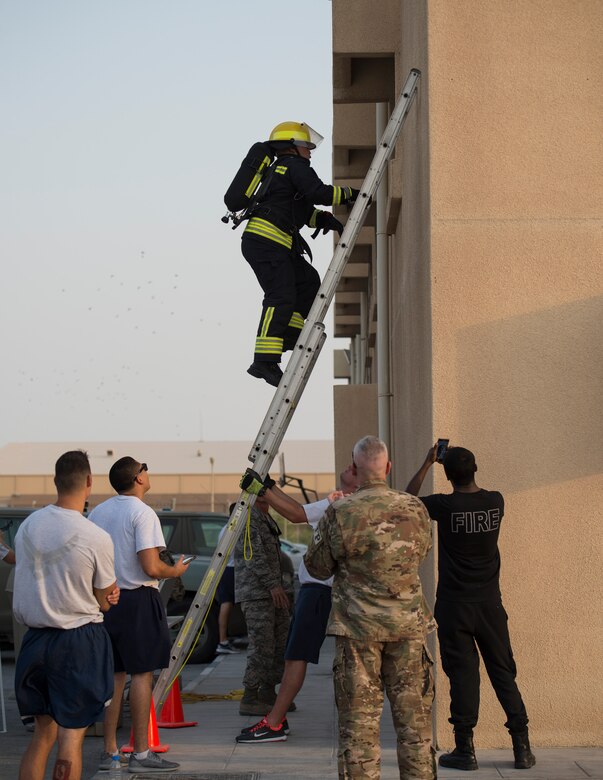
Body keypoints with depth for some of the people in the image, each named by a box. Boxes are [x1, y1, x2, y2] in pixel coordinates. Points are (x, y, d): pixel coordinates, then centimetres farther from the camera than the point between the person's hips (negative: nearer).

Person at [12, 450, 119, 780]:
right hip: (81, 642, -5)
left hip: (36, 638, 5)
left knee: (42, 733, 16)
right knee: (72, 737, 1)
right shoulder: (97, 538, -15)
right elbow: (104, 602, -5)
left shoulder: (27, 526, 0)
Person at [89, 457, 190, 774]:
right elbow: (151, 568, -18)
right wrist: (176, 570, 0)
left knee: (114, 675, 12)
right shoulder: (143, 513, -12)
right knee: (141, 674, -2)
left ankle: (109, 751, 14)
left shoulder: (97, 513, 8)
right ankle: (141, 754, -2)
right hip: (138, 600, -7)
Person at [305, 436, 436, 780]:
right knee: (414, 717, 10)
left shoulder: (341, 513, -10)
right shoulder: (415, 509, -1)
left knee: (360, 719, 2)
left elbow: (317, 567, 1)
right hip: (409, 624, 3)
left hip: (359, 626, -2)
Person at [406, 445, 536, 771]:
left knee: (462, 673, 2)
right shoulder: (495, 501, -3)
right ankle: (522, 746, 6)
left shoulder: (445, 506, -14)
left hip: (454, 605, -3)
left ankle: (465, 749, 4)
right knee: (503, 671, 8)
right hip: (490, 603, 3)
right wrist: (464, 463, 25)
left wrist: (427, 464, 11)